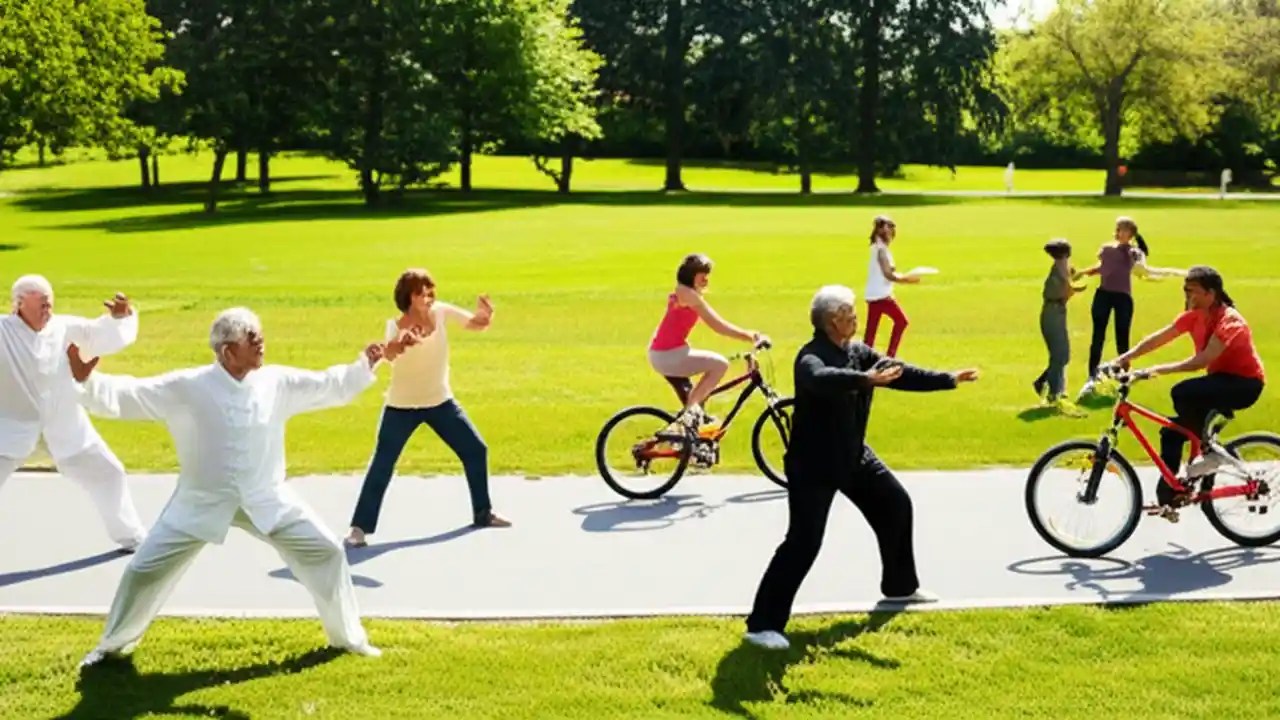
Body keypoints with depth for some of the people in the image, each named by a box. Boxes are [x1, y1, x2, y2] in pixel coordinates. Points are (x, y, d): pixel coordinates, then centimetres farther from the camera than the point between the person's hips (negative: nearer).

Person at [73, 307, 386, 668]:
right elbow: (122, 396, -17)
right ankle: (113, 645, 28)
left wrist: (364, 366, -4)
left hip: (265, 499, 3)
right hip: (201, 503, -2)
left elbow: (331, 387, 6)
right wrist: (86, 381, -33)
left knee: (326, 551, 0)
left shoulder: (277, 382, -6)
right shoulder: (185, 387, -16)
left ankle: (348, 637, 22)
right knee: (146, 569, 0)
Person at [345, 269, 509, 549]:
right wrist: (400, 344, -66)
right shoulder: (396, 325, -22)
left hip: (440, 401, 4)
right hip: (401, 406, -4)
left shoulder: (441, 312, -13)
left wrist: (486, 314, -33)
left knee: (476, 450, 7)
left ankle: (483, 513, 25)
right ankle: (360, 526, -1)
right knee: (381, 466, -9)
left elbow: (478, 323, -8)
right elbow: (390, 354, -42)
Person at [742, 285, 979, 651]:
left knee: (896, 505, 19)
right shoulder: (811, 357, -23)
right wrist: (866, 380, -61)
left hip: (853, 456, 9)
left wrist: (949, 379, 12)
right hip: (813, 463, -9)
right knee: (804, 542, -15)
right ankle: (762, 624, -11)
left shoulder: (858, 352, 3)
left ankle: (900, 586, 40)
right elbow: (822, 379, -46)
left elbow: (900, 373, 11)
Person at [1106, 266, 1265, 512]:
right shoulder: (1194, 316, -1)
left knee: (1181, 393, -31)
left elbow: (1203, 360, -36)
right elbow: (1158, 338, -5)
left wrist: (1160, 369, -41)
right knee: (1171, 431, -2)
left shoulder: (1229, 321, -25)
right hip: (1221, 379, 8)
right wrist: (1124, 358, -18)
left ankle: (1210, 452, -12)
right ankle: (1167, 499, 6)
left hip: (1245, 384, -8)